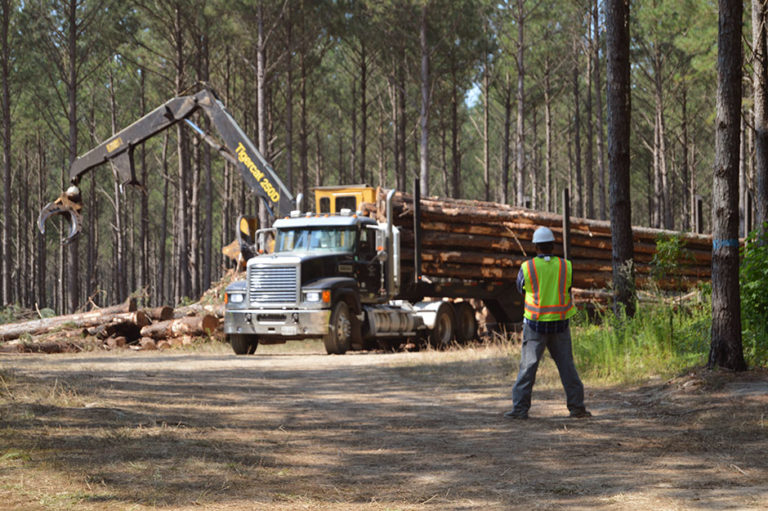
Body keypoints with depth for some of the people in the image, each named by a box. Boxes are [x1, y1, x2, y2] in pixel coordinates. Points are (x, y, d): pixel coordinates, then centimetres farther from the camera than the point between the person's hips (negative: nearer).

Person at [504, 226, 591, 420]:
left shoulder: (527, 268, -9)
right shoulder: (566, 266, -2)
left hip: (536, 324, -2)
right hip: (559, 324, 2)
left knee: (528, 367, 1)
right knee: (567, 366, 9)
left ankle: (520, 408, -2)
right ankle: (577, 406, 11)